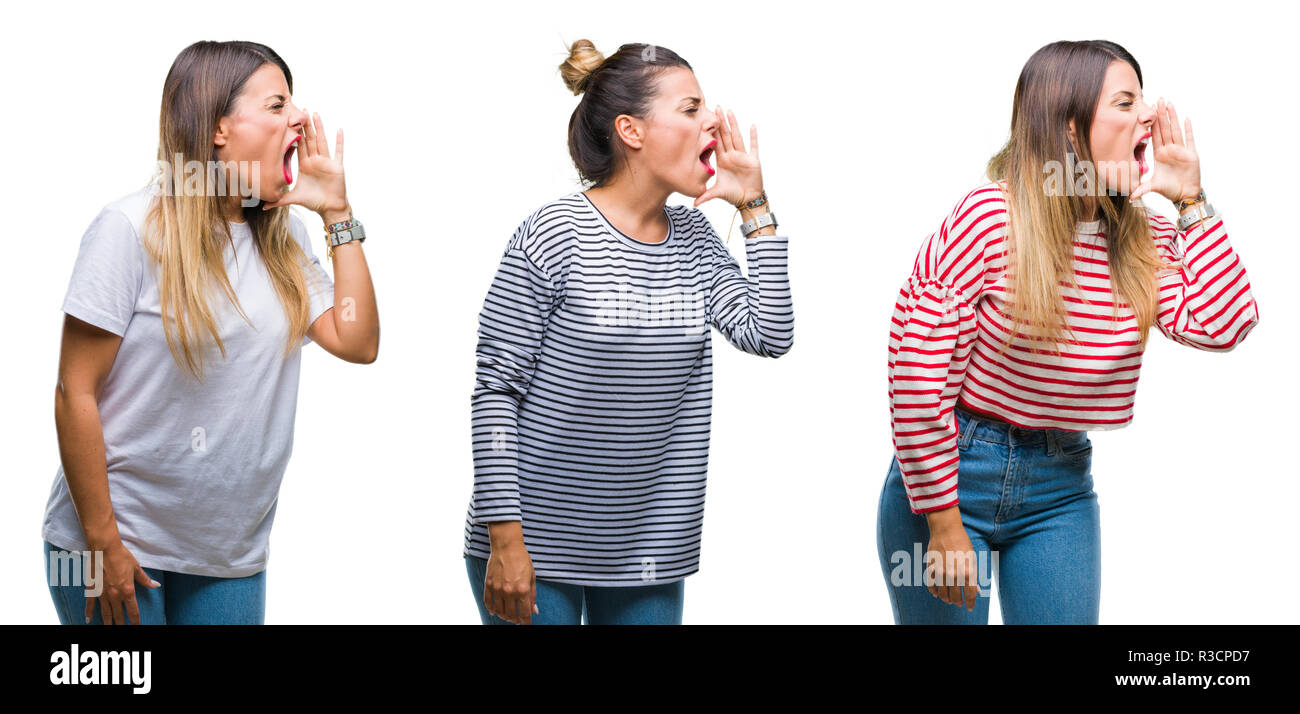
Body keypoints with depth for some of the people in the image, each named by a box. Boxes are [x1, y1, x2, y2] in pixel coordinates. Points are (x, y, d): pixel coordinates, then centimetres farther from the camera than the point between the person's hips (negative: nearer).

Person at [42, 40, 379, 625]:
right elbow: (76, 392, -13)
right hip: (123, 543, -5)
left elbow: (357, 342, 0)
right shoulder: (132, 229, -12)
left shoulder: (283, 239, 7)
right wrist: (102, 543, -14)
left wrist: (336, 210, -1)